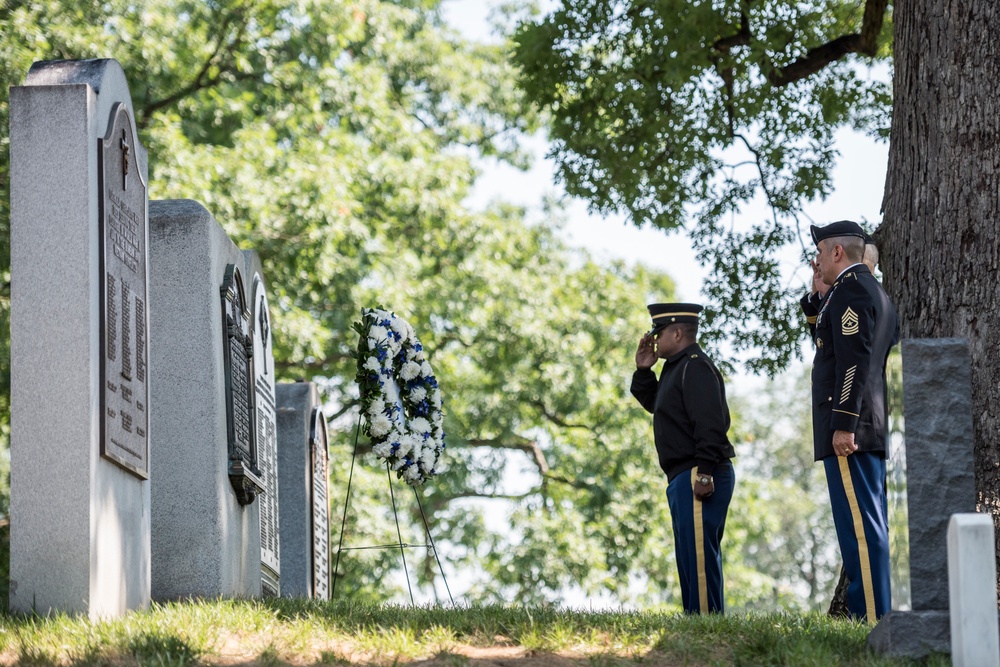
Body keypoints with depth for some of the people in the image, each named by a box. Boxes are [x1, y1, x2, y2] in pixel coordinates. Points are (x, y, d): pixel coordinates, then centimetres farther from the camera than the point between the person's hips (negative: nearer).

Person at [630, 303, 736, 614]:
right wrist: (643, 370, 16)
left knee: (699, 554, -13)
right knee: (691, 556, 14)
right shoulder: (677, 367, 20)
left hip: (698, 478, -11)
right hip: (682, 479, 11)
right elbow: (653, 403, 32)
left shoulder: (696, 367, -13)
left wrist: (704, 473, -27)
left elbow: (711, 422, -22)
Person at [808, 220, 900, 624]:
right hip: (871, 430, 11)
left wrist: (844, 424, -23)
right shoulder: (876, 292, 22)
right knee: (869, 526, 11)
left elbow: (854, 359, -19)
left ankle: (870, 617, -15)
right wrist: (822, 295, 17)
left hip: (849, 430, -11)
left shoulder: (850, 289, -10)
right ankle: (875, 616, 13)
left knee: (859, 526, -12)